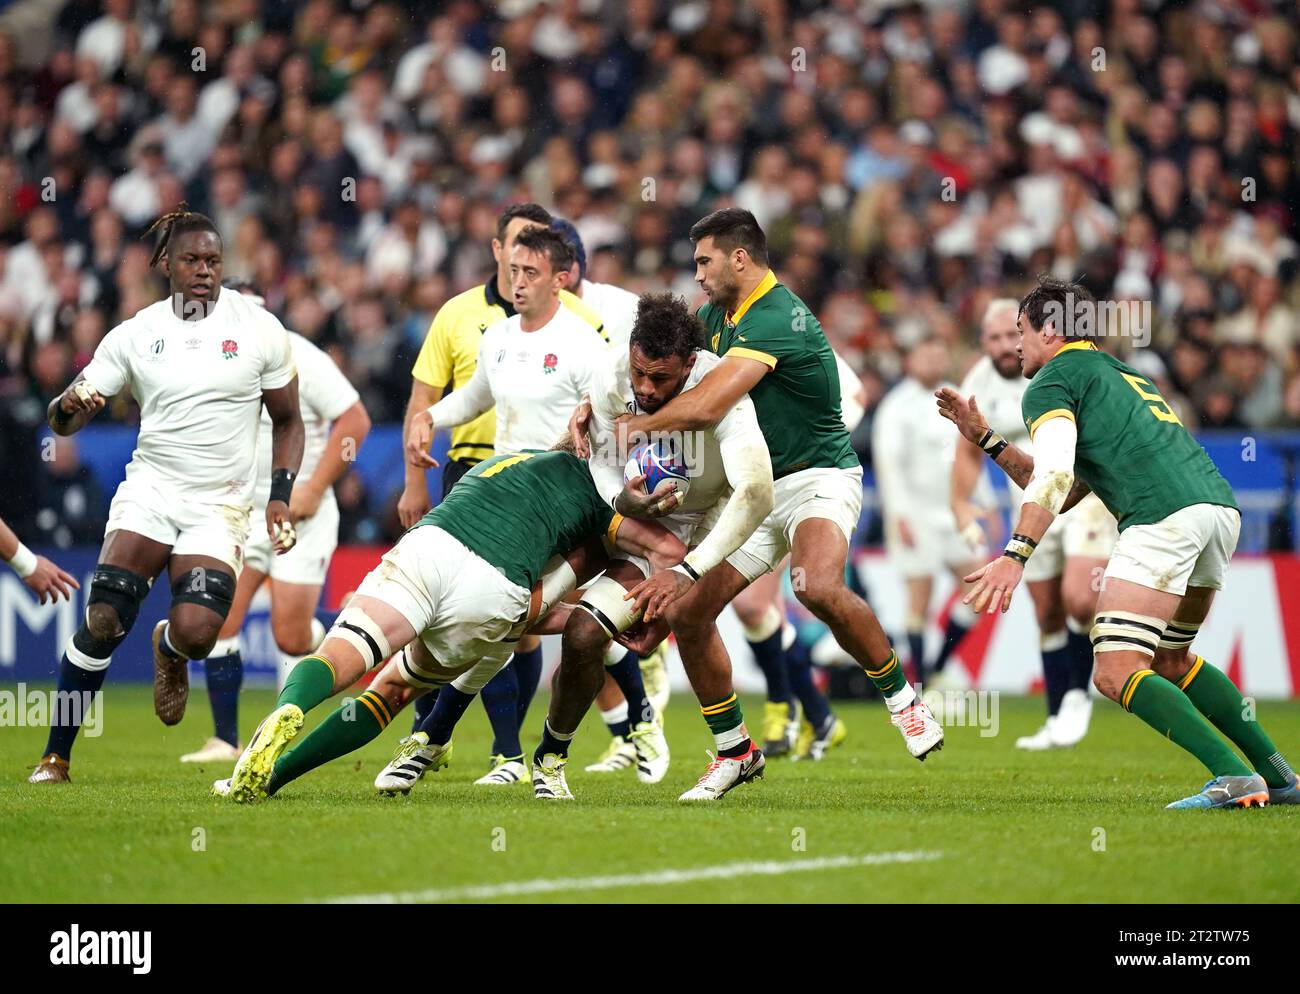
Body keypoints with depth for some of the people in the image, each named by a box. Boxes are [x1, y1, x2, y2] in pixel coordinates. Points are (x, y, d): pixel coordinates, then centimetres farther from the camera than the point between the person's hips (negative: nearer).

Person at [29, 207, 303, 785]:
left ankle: (169, 650, 20)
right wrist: (70, 406, -23)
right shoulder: (135, 335, 1)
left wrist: (281, 494, -2)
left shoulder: (259, 329, -1)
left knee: (195, 630, -21)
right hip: (149, 492, 1)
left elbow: (287, 419, 10)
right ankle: (56, 756, -2)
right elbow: (64, 420, 1)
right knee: (102, 622, -16)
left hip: (219, 509, -1)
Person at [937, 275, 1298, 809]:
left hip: (1163, 516, -9)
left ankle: (1236, 779, -21)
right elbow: (1062, 493, 35)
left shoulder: (1051, 383, 8)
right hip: (1218, 503, 9)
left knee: (1115, 673, -10)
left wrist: (1016, 555, -20)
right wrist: (985, 438, 36)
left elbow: (1054, 475, -12)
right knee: (1170, 659, 26)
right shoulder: (1117, 374, 35)